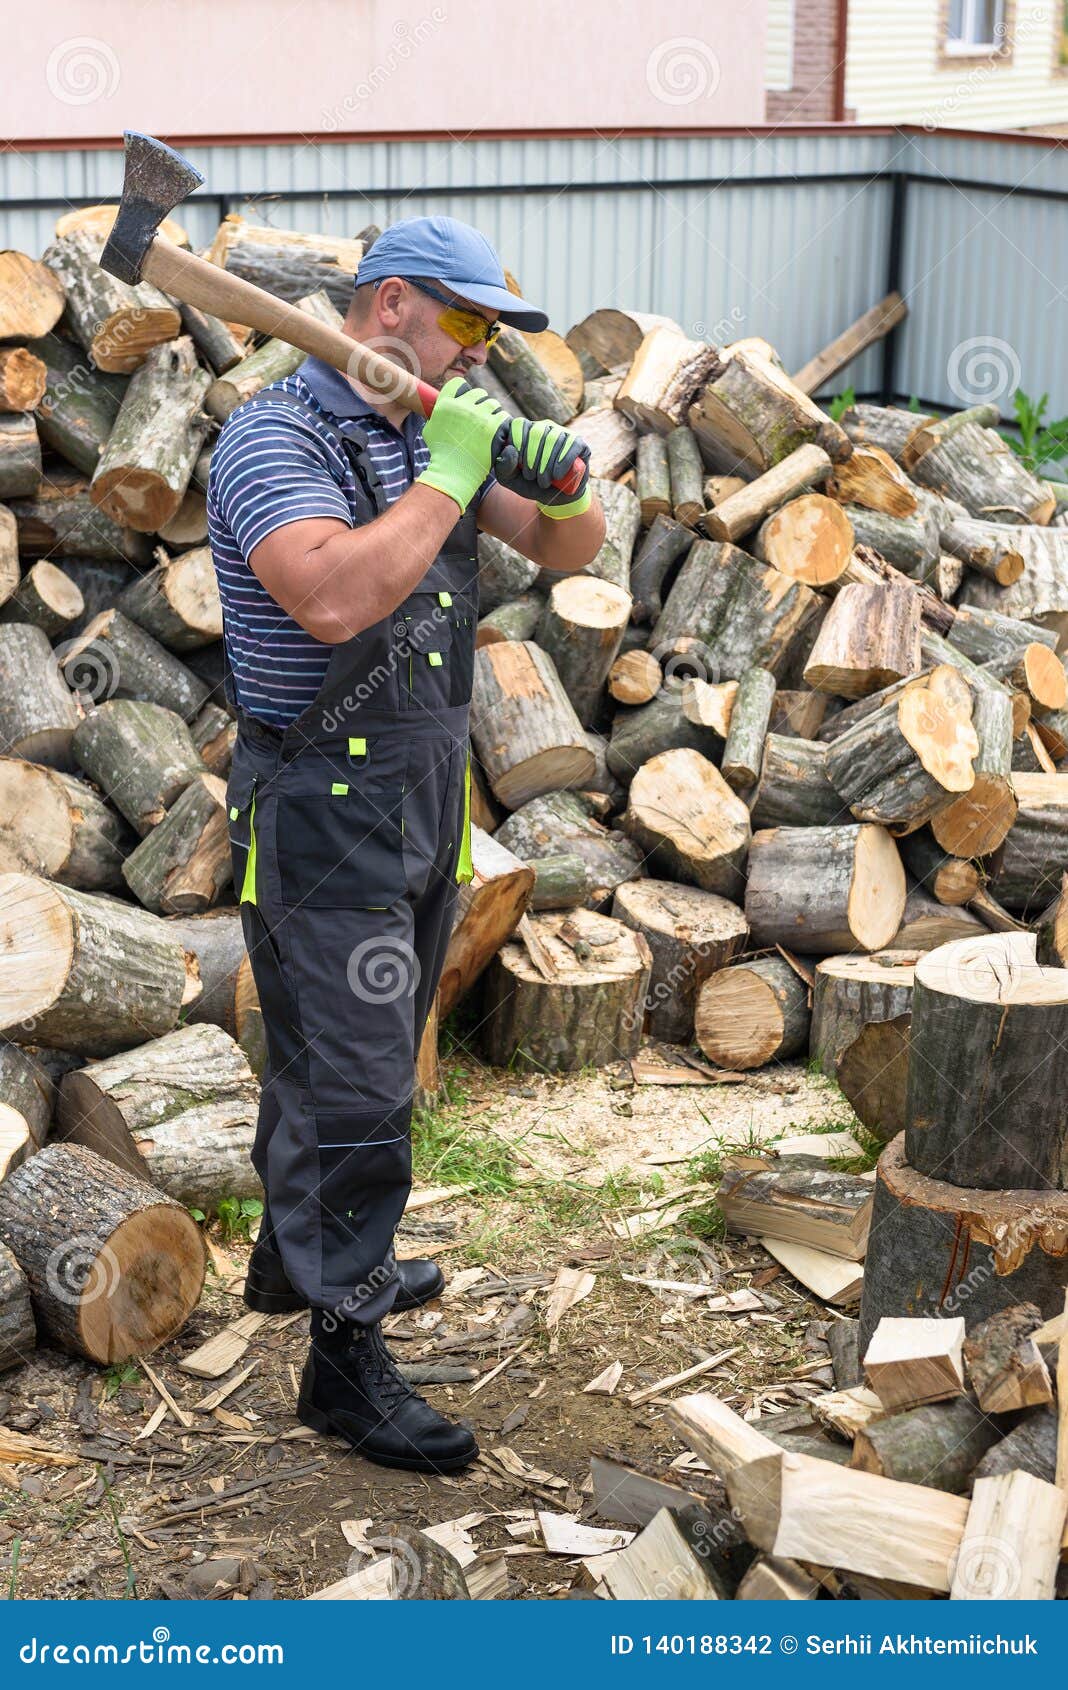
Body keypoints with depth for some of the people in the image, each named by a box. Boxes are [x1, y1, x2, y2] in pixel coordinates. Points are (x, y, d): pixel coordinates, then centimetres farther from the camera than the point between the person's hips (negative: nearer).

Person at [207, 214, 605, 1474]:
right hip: (323, 813, -9)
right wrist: (448, 477, -27)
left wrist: (562, 480, -12)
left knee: (354, 1052, 22)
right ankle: (345, 1356, 7)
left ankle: (299, 1256, 41)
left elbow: (567, 549, 10)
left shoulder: (434, 434, 8)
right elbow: (333, 599, -34)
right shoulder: (276, 440, -17)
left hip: (424, 799, 9)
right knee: (350, 1084, -4)